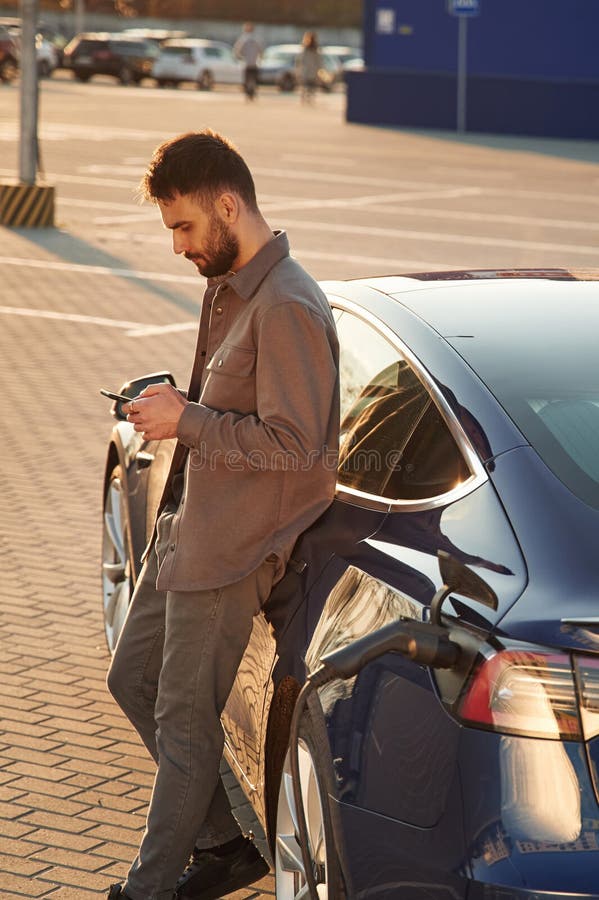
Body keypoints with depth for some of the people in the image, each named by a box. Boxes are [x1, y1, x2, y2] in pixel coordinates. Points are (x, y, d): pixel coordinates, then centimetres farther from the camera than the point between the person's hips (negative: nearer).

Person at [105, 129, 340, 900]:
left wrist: (188, 421, -19)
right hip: (186, 526, 11)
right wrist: (174, 407, 9)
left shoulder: (286, 308, -21)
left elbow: (292, 443, -23)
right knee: (131, 679, 17)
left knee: (184, 722, 0)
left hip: (228, 548, -10)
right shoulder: (226, 287, 11)